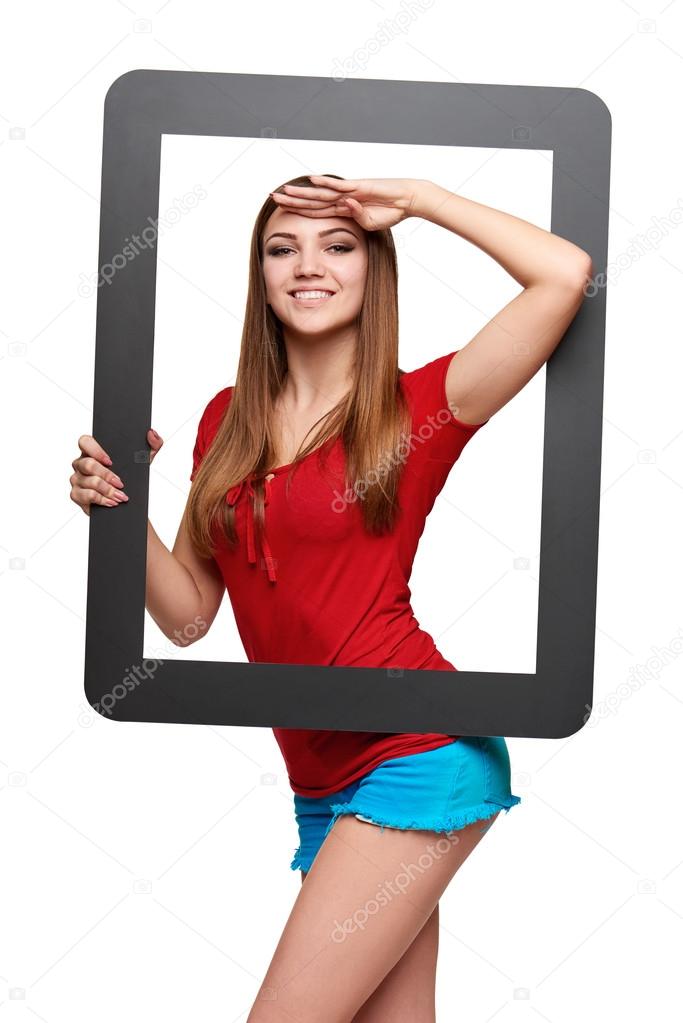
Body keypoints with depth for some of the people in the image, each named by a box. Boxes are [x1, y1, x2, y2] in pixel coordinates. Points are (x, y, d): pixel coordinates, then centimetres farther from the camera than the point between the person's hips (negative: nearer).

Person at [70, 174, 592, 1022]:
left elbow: (566, 273, -15)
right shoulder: (228, 420, 10)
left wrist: (416, 198, -6)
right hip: (321, 783, 5)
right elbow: (187, 611, 10)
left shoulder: (417, 407, -3)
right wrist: (122, 512, -6)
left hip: (416, 756, -5)